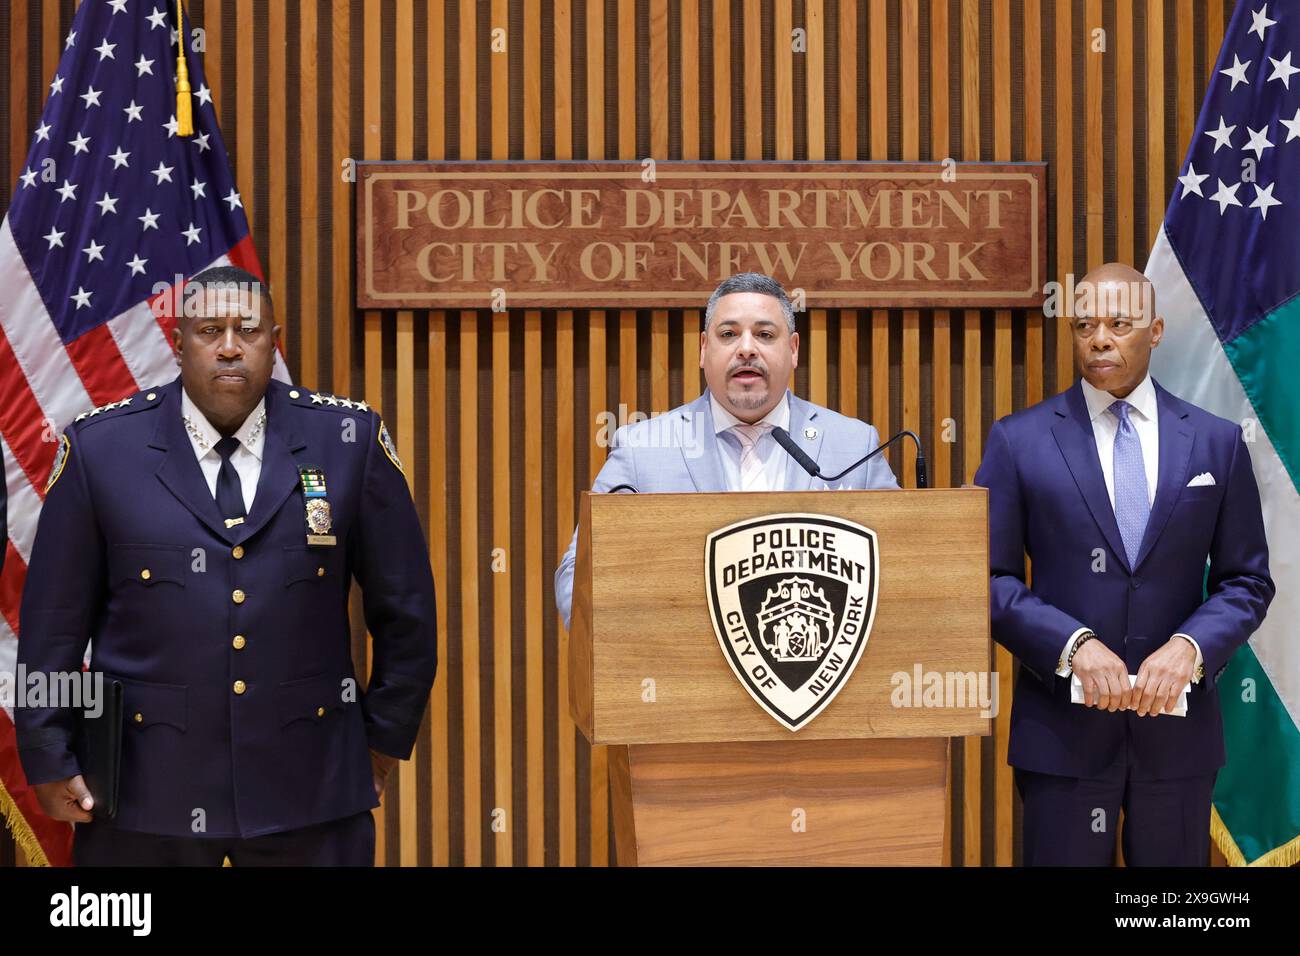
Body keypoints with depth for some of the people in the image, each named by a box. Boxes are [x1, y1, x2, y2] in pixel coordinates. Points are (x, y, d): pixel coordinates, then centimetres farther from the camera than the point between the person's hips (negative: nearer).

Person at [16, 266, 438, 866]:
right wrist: (49, 759, 3)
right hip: (146, 791, 0)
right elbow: (54, 619, 4)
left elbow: (404, 605, 7)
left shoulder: (350, 439, 0)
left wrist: (387, 735, 10)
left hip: (310, 790, 1)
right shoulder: (98, 447, -1)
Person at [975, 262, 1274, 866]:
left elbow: (1247, 581, 6)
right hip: (1062, 727, -2)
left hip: (1177, 726, 2)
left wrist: (1190, 645, -12)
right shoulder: (1019, 441, -1)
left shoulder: (1217, 442, 5)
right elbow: (989, 579, -2)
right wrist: (1073, 643, -17)